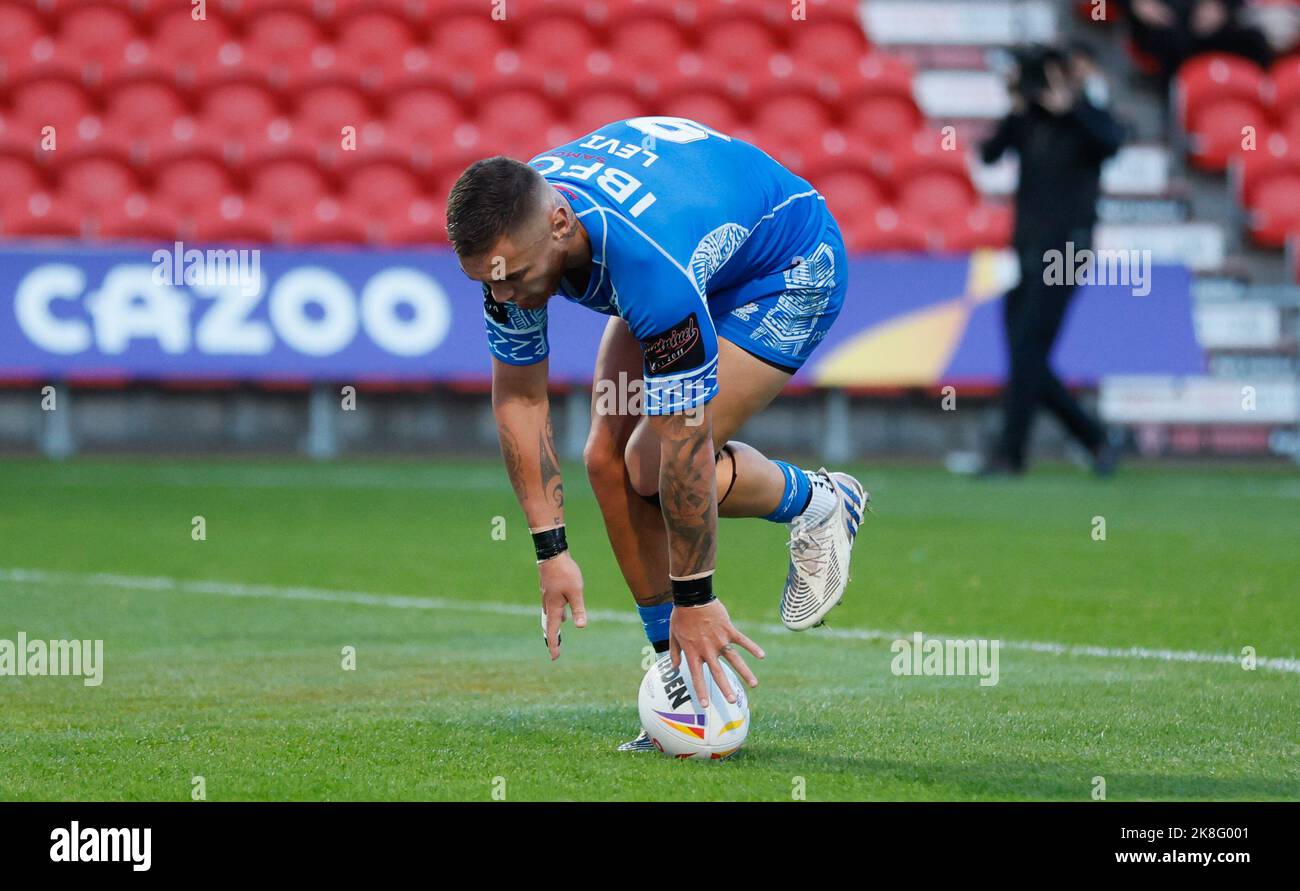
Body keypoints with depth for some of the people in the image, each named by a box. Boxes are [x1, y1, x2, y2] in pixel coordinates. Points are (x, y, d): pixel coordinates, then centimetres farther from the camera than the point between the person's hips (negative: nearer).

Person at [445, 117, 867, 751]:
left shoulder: (650, 262, -44)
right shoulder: (511, 234, -23)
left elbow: (686, 447, -36)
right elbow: (518, 396, -10)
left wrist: (694, 597, -27)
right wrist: (551, 551, -12)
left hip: (789, 270, -7)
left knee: (654, 467, -19)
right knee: (607, 459, -9)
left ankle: (816, 504, 9)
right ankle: (684, 680, 2)